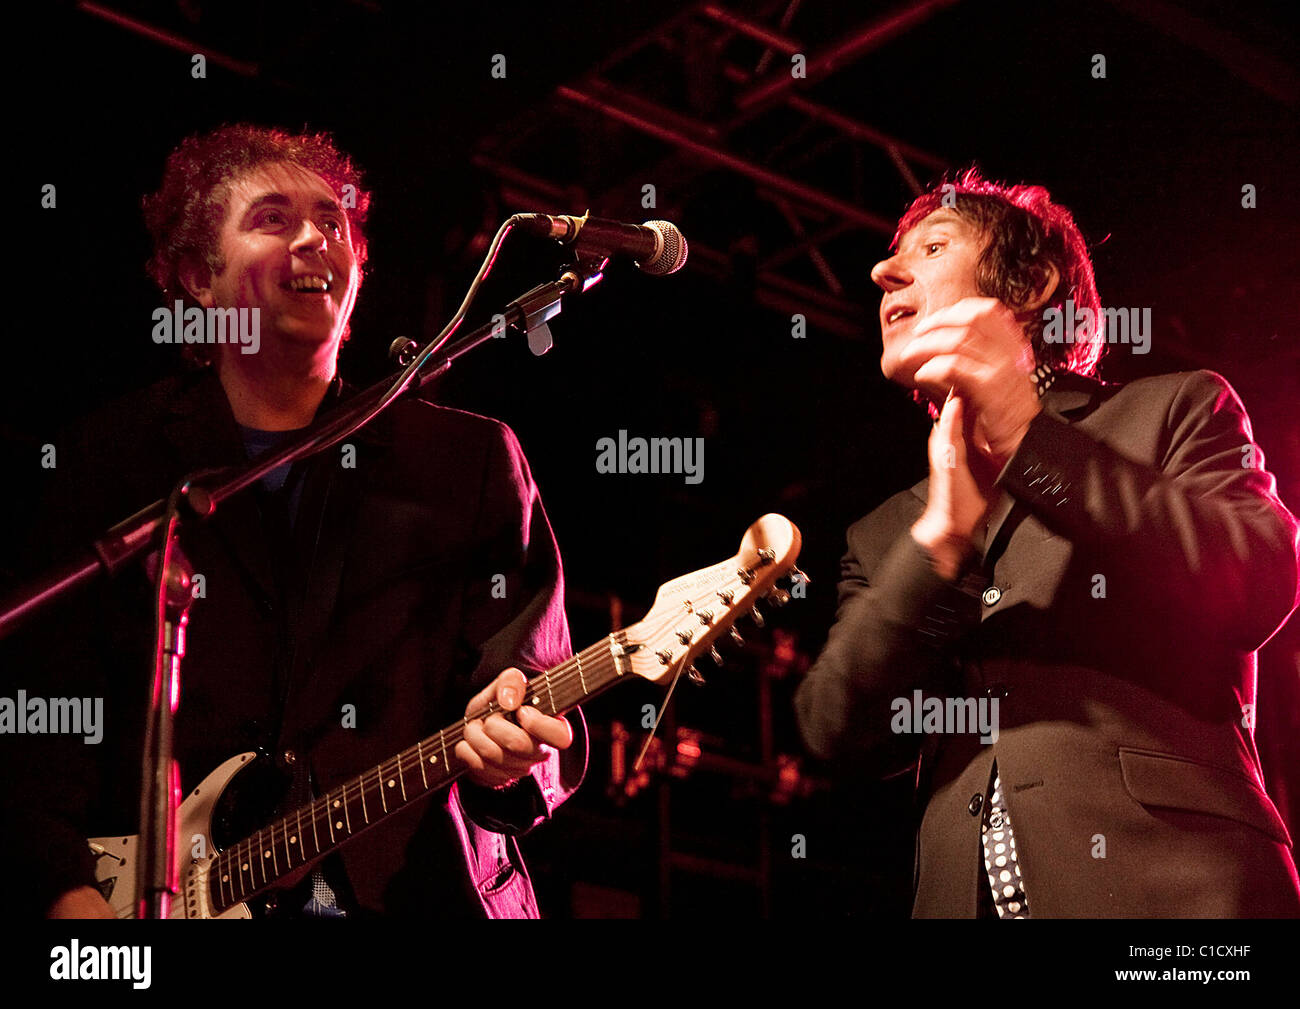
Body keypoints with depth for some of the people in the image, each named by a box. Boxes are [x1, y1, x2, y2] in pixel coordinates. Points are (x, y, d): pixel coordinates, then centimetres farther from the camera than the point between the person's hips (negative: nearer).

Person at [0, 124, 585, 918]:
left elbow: (538, 693, 8)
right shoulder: (111, 459, 13)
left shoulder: (471, 460, 12)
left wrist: (511, 752, -15)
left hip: (413, 890, 2)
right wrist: (69, 890, -7)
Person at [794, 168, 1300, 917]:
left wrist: (1029, 437, -12)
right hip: (965, 898, 4)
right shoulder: (883, 537, 20)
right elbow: (840, 735, 5)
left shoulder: (1176, 411, 10)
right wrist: (940, 537, -9)